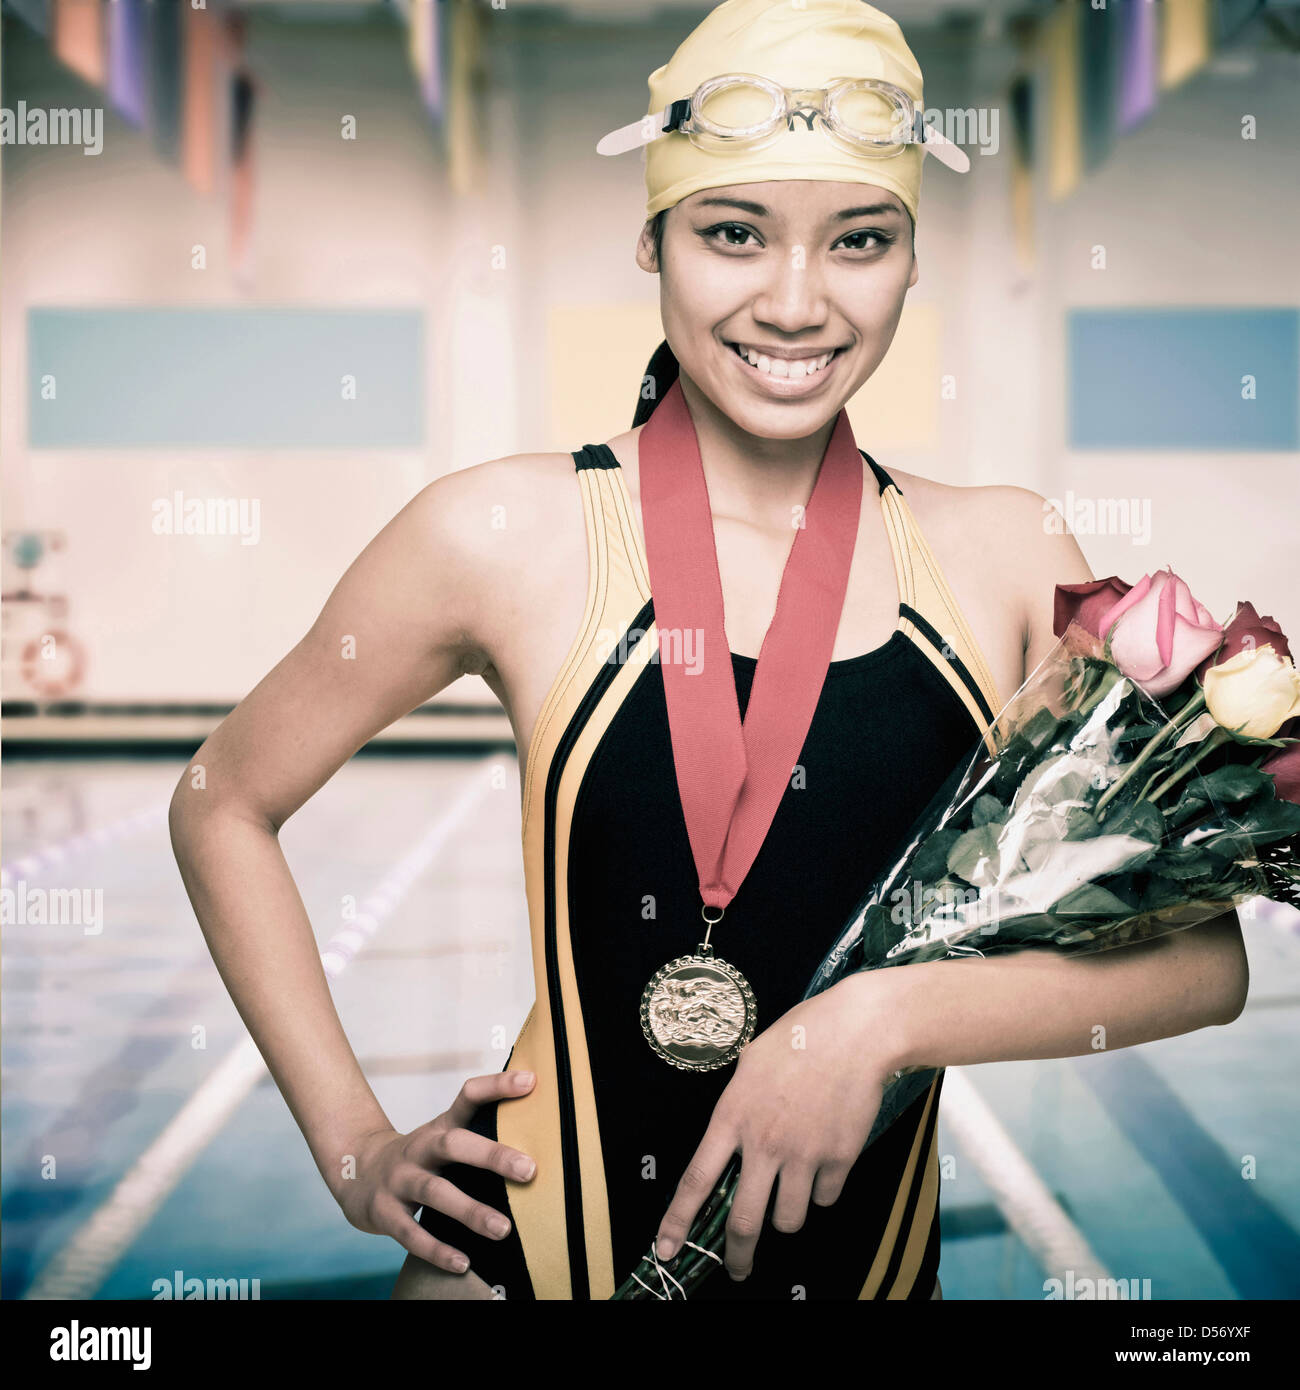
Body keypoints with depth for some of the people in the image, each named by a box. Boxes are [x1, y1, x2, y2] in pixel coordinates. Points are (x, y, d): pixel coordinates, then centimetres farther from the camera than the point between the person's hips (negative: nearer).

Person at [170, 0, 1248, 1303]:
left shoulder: (1002, 556, -4)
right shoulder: (508, 535, -10)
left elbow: (1202, 956, -5)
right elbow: (223, 805, 2)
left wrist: (883, 1015, -18)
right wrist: (355, 1148, -1)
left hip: (875, 1258, 3)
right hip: (541, 1252, -2)